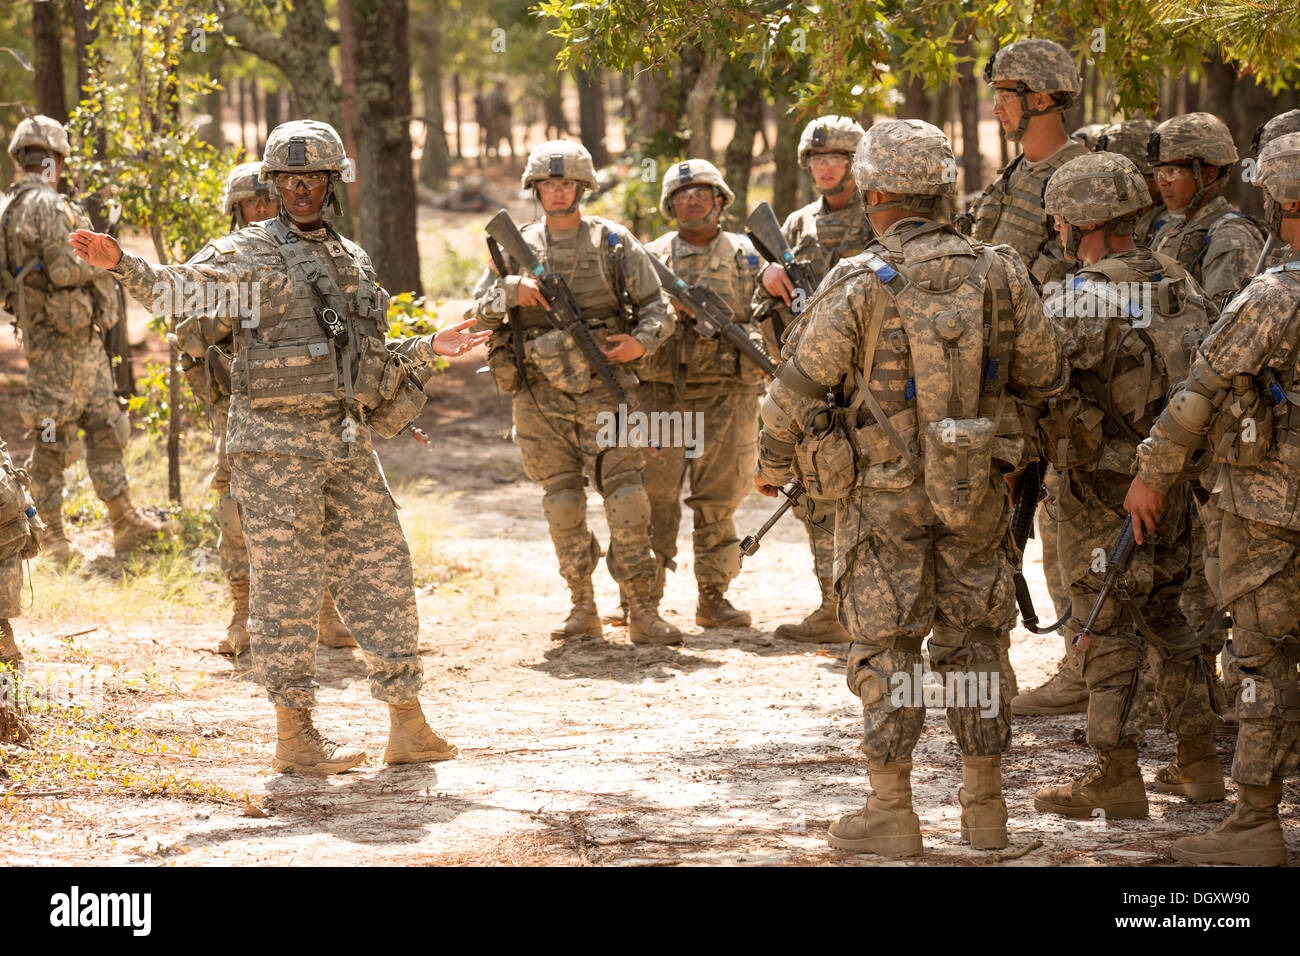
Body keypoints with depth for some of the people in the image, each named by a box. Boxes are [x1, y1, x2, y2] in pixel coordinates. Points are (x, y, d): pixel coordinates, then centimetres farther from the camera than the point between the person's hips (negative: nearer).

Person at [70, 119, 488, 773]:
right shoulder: (249, 253, -2)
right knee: (286, 585, -3)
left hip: (348, 444, 6)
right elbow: (180, 288, -16)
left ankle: (408, 725, 13)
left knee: (381, 574, 7)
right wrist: (120, 264, -32)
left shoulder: (353, 262, 17)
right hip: (277, 444, -6)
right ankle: (293, 733, 2)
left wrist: (428, 349, 14)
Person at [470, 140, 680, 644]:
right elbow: (478, 311, 6)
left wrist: (642, 341, -13)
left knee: (624, 491, -11)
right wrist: (512, 288, -13)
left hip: (600, 388, -2)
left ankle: (643, 612, -11)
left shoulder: (614, 243, 3)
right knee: (561, 500, 5)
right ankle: (583, 608, 16)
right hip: (539, 393, 2)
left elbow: (657, 305, 6)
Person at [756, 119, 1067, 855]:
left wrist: (775, 464, 9)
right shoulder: (998, 275, -3)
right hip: (977, 490, 3)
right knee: (972, 642, 12)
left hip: (886, 491, -3)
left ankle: (892, 812, 5)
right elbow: (1046, 378, 6)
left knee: (886, 649, 5)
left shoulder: (860, 284, -13)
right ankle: (985, 807, 14)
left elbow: (799, 388, -8)